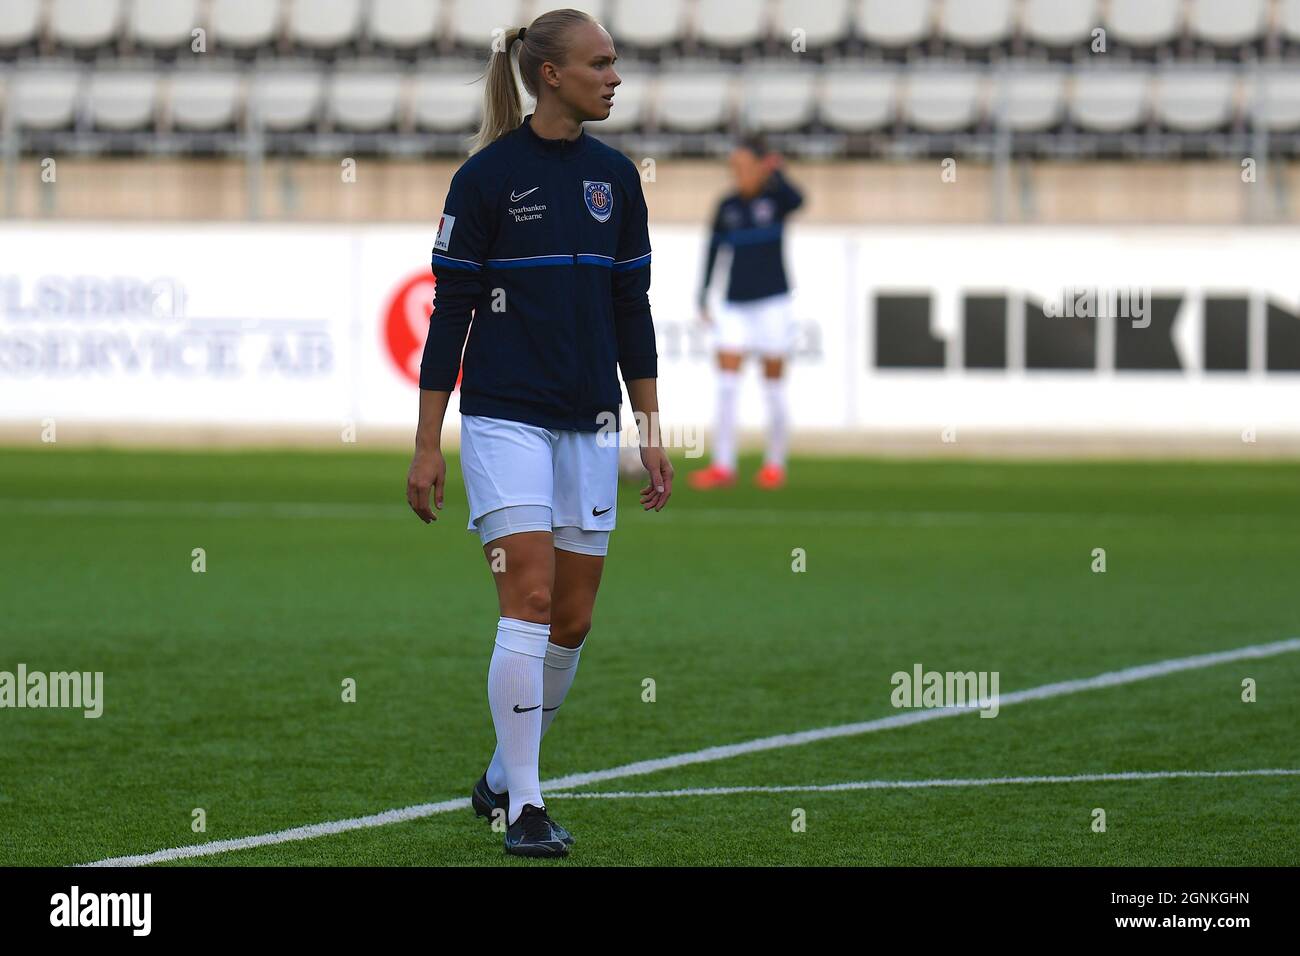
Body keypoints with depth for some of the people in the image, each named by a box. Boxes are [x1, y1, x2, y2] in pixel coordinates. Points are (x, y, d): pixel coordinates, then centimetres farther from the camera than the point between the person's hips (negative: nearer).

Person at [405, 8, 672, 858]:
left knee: (574, 618, 6)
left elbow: (632, 310, 14)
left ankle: (504, 775, 25)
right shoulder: (487, 175, -6)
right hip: (506, 417, -5)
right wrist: (428, 445, -6)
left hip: (589, 422, 5)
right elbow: (450, 311, -4)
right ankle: (524, 809, -10)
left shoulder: (615, 177, 9)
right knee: (531, 599, -13)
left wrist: (653, 432, 9)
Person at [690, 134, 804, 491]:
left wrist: (775, 176, -49)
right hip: (736, 305, 4)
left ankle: (775, 464, 15)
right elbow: (714, 250, 11)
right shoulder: (728, 206, 5)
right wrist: (703, 297, 5)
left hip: (772, 301, -4)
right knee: (726, 385, -6)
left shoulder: (775, 198, -6)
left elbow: (797, 200, -30)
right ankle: (723, 466, -8)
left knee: (774, 387, 3)